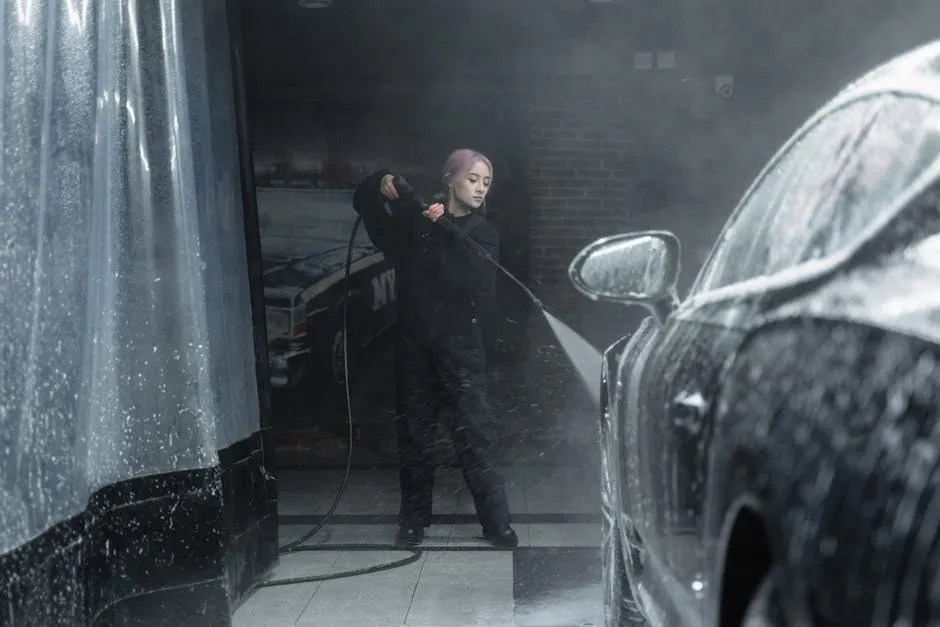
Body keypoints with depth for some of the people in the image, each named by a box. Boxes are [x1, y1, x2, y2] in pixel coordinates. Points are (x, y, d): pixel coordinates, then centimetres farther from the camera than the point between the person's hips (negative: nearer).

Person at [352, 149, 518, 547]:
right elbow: (363, 203, 10)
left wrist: (446, 228, -22)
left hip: (460, 343, -1)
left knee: (474, 432, -5)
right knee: (415, 432, 9)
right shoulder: (416, 218, 5)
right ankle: (414, 519, 22)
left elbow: (481, 279, -14)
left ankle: (496, 522, 2)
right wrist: (381, 186, -12)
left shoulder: (483, 233, 6)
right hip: (414, 342, 1)